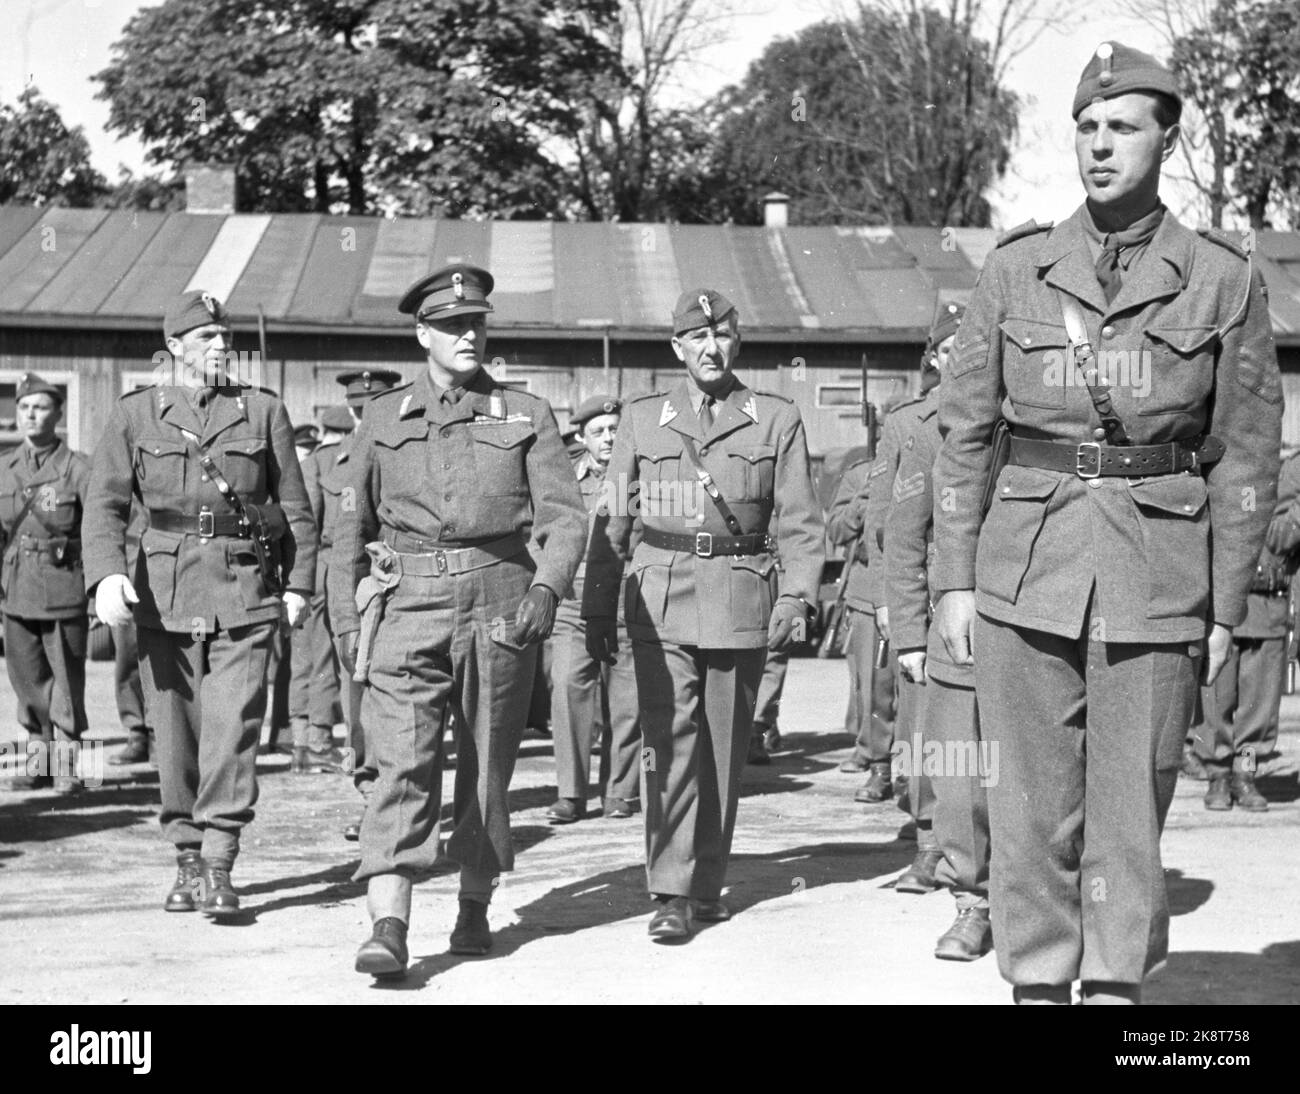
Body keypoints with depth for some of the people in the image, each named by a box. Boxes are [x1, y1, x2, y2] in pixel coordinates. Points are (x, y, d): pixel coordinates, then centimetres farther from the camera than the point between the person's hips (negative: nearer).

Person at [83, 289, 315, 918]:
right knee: (176, 734, 6)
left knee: (232, 730, -11)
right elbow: (105, 503, -1)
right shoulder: (134, 415, 7)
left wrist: (298, 584, 6)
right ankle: (187, 859, 19)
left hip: (245, 590, -1)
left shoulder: (262, 411, 9)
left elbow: (296, 508, 13)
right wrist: (107, 574, -17)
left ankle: (219, 866, -9)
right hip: (163, 592, 1)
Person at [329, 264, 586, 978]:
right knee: (402, 764, -12)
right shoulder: (383, 419, 11)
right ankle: (388, 928, -19)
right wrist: (345, 620, 10)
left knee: (488, 766, 10)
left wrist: (546, 588, -18)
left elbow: (564, 515, -1)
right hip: (407, 605, 0)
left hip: (499, 604, 1)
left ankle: (475, 909, 26)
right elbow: (353, 526, 15)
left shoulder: (527, 416, 8)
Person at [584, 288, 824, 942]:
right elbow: (613, 520, 11)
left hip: (741, 601, 1)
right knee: (670, 742, -10)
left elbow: (800, 521, 4)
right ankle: (671, 895, -11)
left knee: (725, 748, 7)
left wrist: (795, 596, -9)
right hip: (661, 596, 0)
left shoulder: (777, 420, 7)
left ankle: (708, 885, 20)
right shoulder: (641, 419, 10)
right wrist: (597, 610, 8)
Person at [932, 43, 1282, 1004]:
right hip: (1029, 565, 1)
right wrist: (954, 581, 2)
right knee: (1034, 802, 4)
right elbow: (965, 430, 7)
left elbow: (1247, 454, 4)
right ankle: (1037, 985, 15)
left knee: (1133, 800, 4)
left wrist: (1227, 606, 1)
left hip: (1157, 576, -1)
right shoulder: (1017, 268, 5)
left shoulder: (1223, 279, 2)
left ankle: (1117, 985, 16)